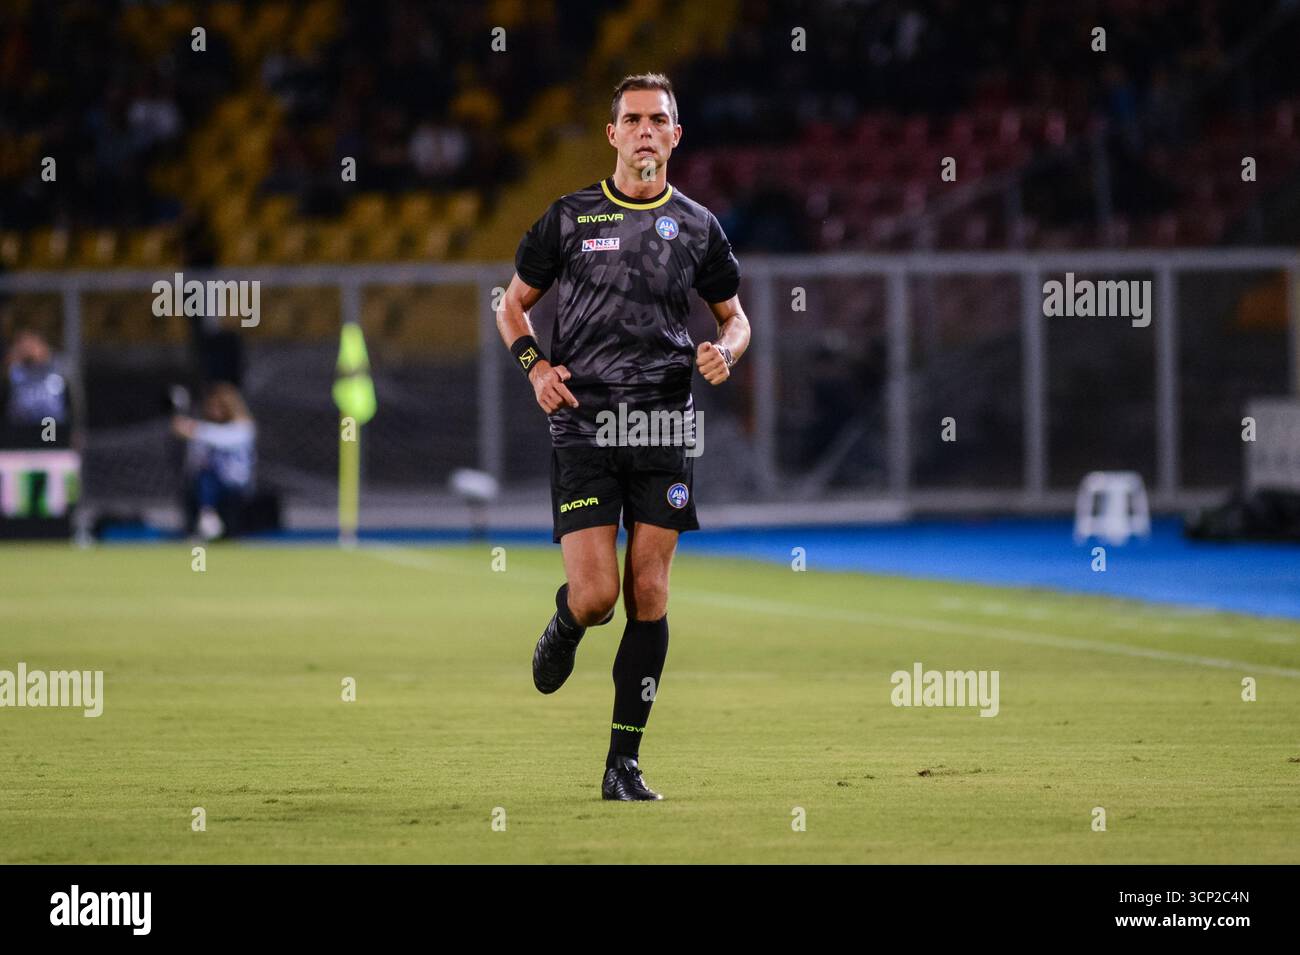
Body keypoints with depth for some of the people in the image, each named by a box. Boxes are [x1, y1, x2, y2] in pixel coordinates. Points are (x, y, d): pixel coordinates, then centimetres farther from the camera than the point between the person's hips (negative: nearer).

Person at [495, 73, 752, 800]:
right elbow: (514, 305, 14)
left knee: (649, 596, -2)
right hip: (584, 429, -2)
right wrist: (534, 365, -4)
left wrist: (726, 351, -3)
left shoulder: (698, 226, 8)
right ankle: (564, 630, 27)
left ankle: (625, 762, 4)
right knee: (595, 594, -12)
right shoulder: (569, 218, 4)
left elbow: (734, 315, 20)